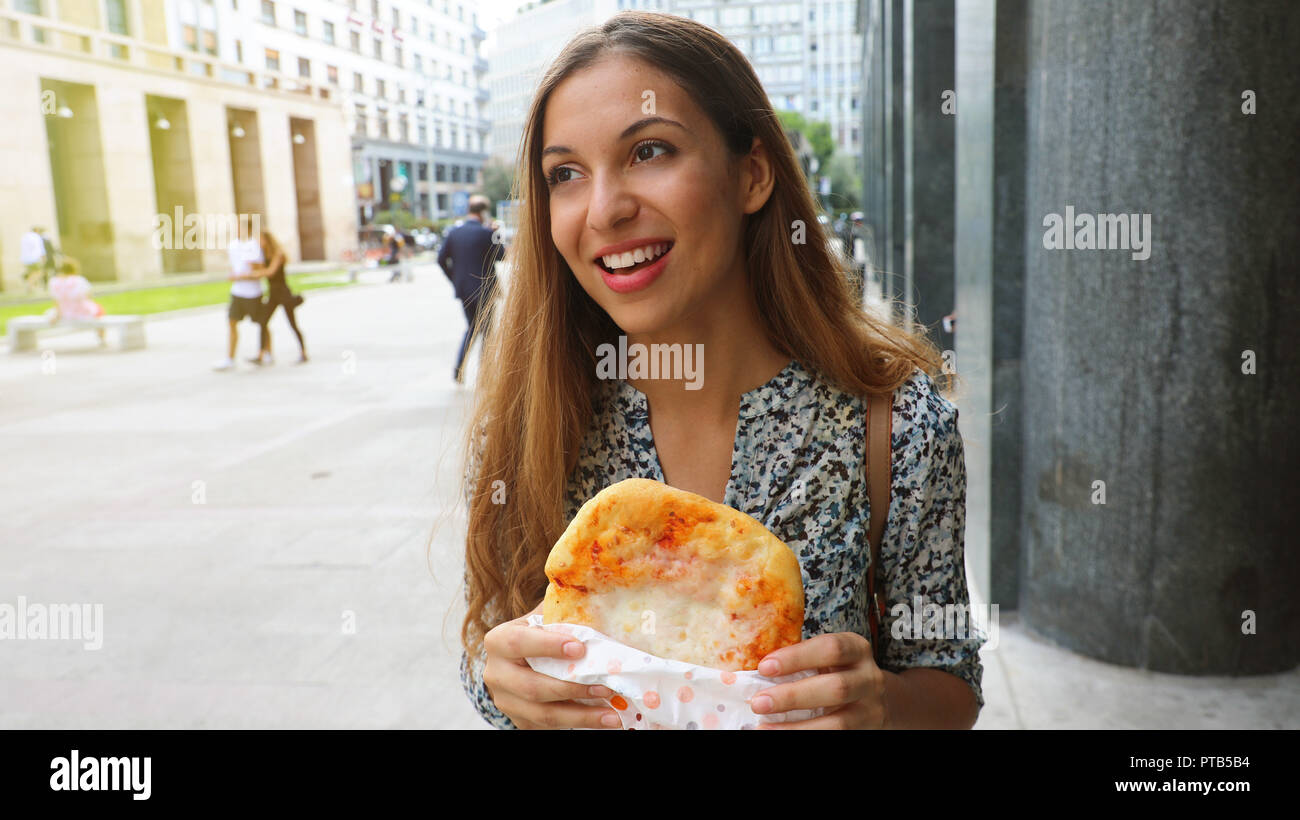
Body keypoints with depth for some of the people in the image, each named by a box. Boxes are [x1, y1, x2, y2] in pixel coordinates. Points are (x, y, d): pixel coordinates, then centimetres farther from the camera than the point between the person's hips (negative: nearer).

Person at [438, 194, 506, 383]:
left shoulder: (454, 232, 4)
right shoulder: (485, 233, -13)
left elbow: (442, 259, 5)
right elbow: (502, 255, -6)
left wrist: (455, 279, 14)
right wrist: (494, 233, 3)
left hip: (463, 290, 6)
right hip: (484, 289, -5)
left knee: (472, 327, 19)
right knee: (486, 328, 7)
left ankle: (459, 366, 4)